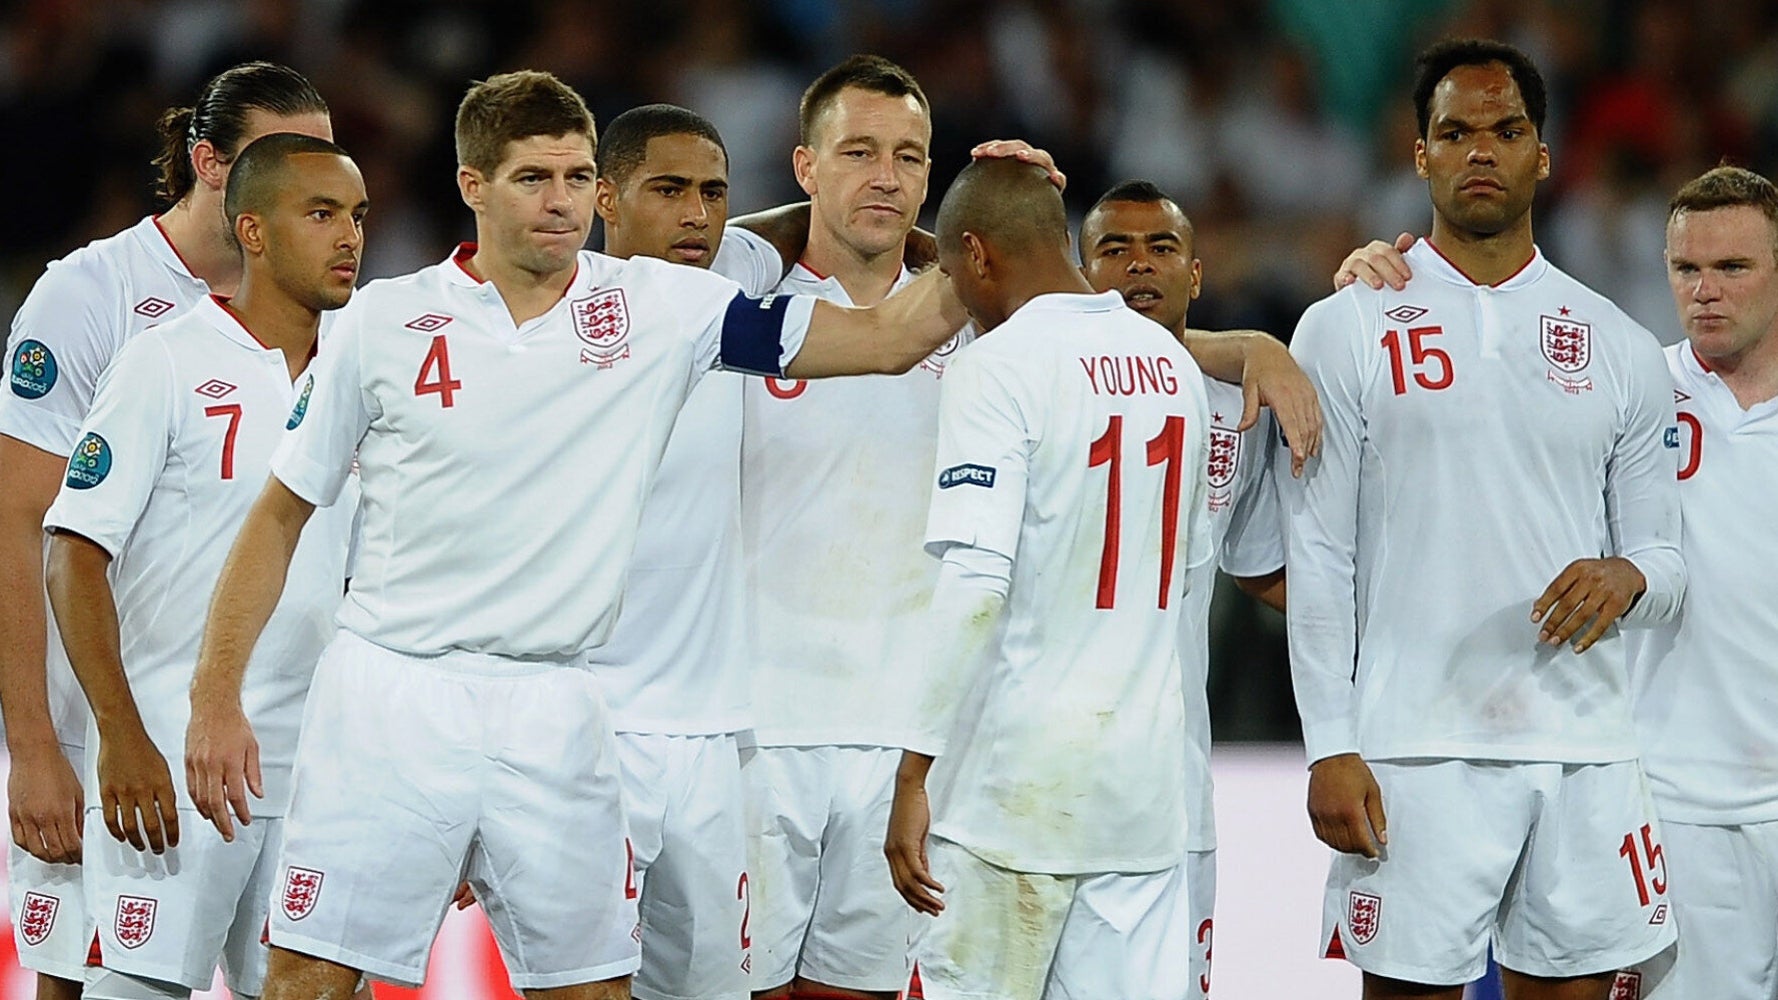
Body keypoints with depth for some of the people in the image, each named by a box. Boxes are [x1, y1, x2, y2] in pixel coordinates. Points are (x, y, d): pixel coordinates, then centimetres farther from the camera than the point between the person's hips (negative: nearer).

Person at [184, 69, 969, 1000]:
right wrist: (215, 699, 2)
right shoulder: (384, 321, 1)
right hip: (388, 700, -2)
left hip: (552, 714, 2)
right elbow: (280, 514, 7)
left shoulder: (659, 309, 3)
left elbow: (889, 337, 3)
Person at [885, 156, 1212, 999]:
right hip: (1145, 771, 6)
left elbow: (976, 586, -18)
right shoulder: (1171, 362, 11)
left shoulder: (1000, 365, -10)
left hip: (1018, 772, -6)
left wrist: (915, 772, -16)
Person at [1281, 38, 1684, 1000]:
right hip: (1416, 752, -3)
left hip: (1584, 750, 3)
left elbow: (1664, 556, 15)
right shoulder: (1347, 330, 5)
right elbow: (1317, 559, 1)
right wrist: (1331, 748, -7)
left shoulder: (1621, 349, 12)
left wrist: (1628, 577, -10)